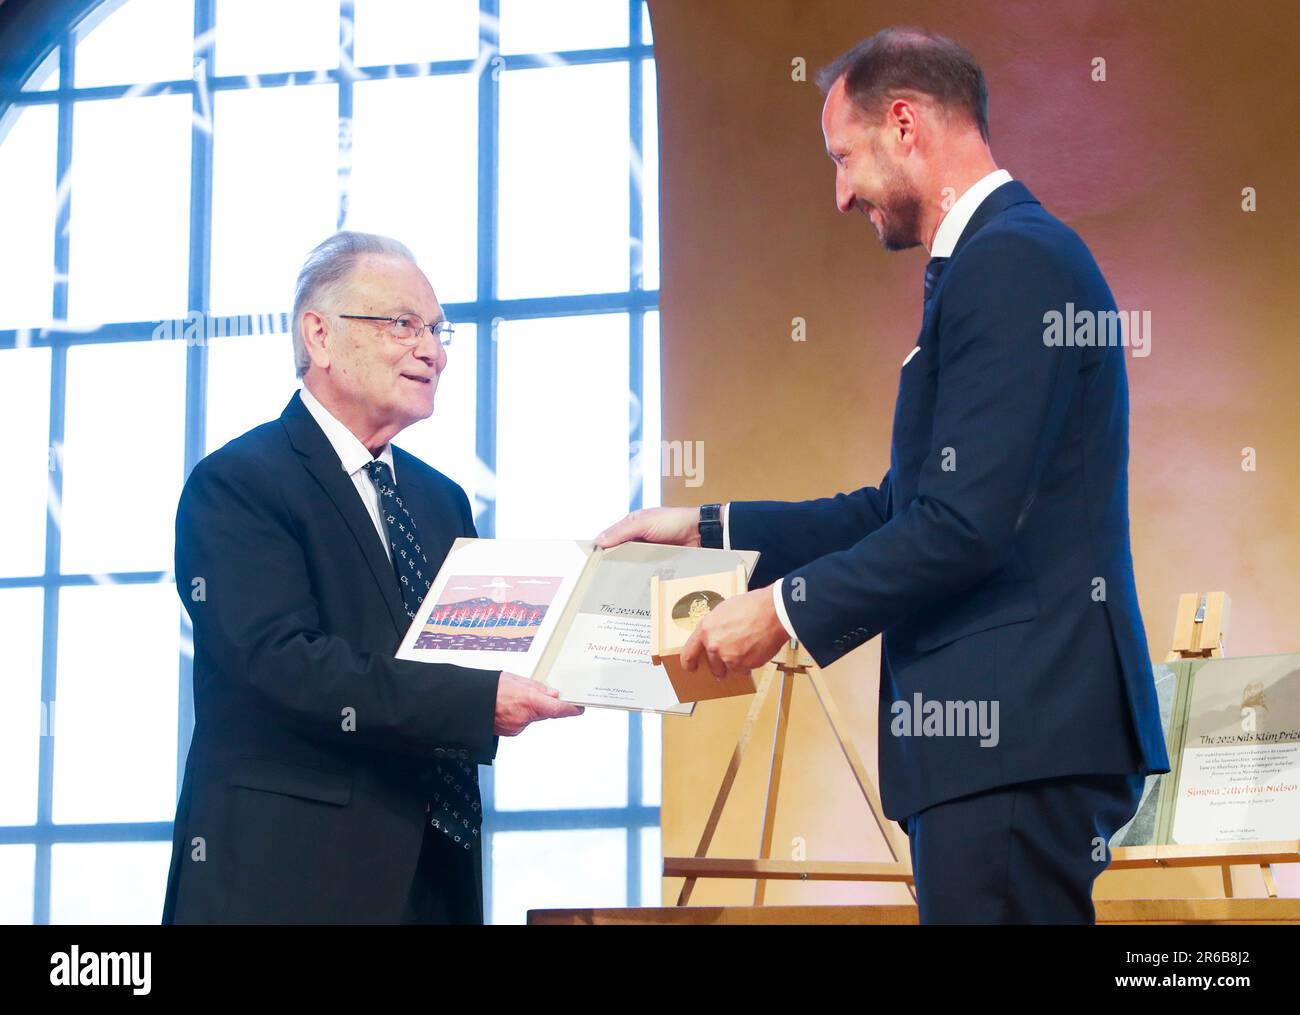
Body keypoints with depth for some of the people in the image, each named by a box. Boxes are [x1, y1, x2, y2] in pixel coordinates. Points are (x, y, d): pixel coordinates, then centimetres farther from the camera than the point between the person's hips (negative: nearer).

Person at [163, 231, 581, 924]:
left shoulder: (444, 501, 19)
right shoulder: (237, 484, -7)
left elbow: (469, 649, 16)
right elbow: (282, 660, -20)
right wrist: (478, 702, -27)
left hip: (436, 870, 7)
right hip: (288, 873, -7)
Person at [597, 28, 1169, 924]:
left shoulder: (1011, 260, -13)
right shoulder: (1003, 255, 20)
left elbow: (963, 526, -20)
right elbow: (908, 507, 22)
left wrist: (786, 609, -10)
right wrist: (711, 529, 21)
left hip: (1016, 737, -10)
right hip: (1009, 726, 10)